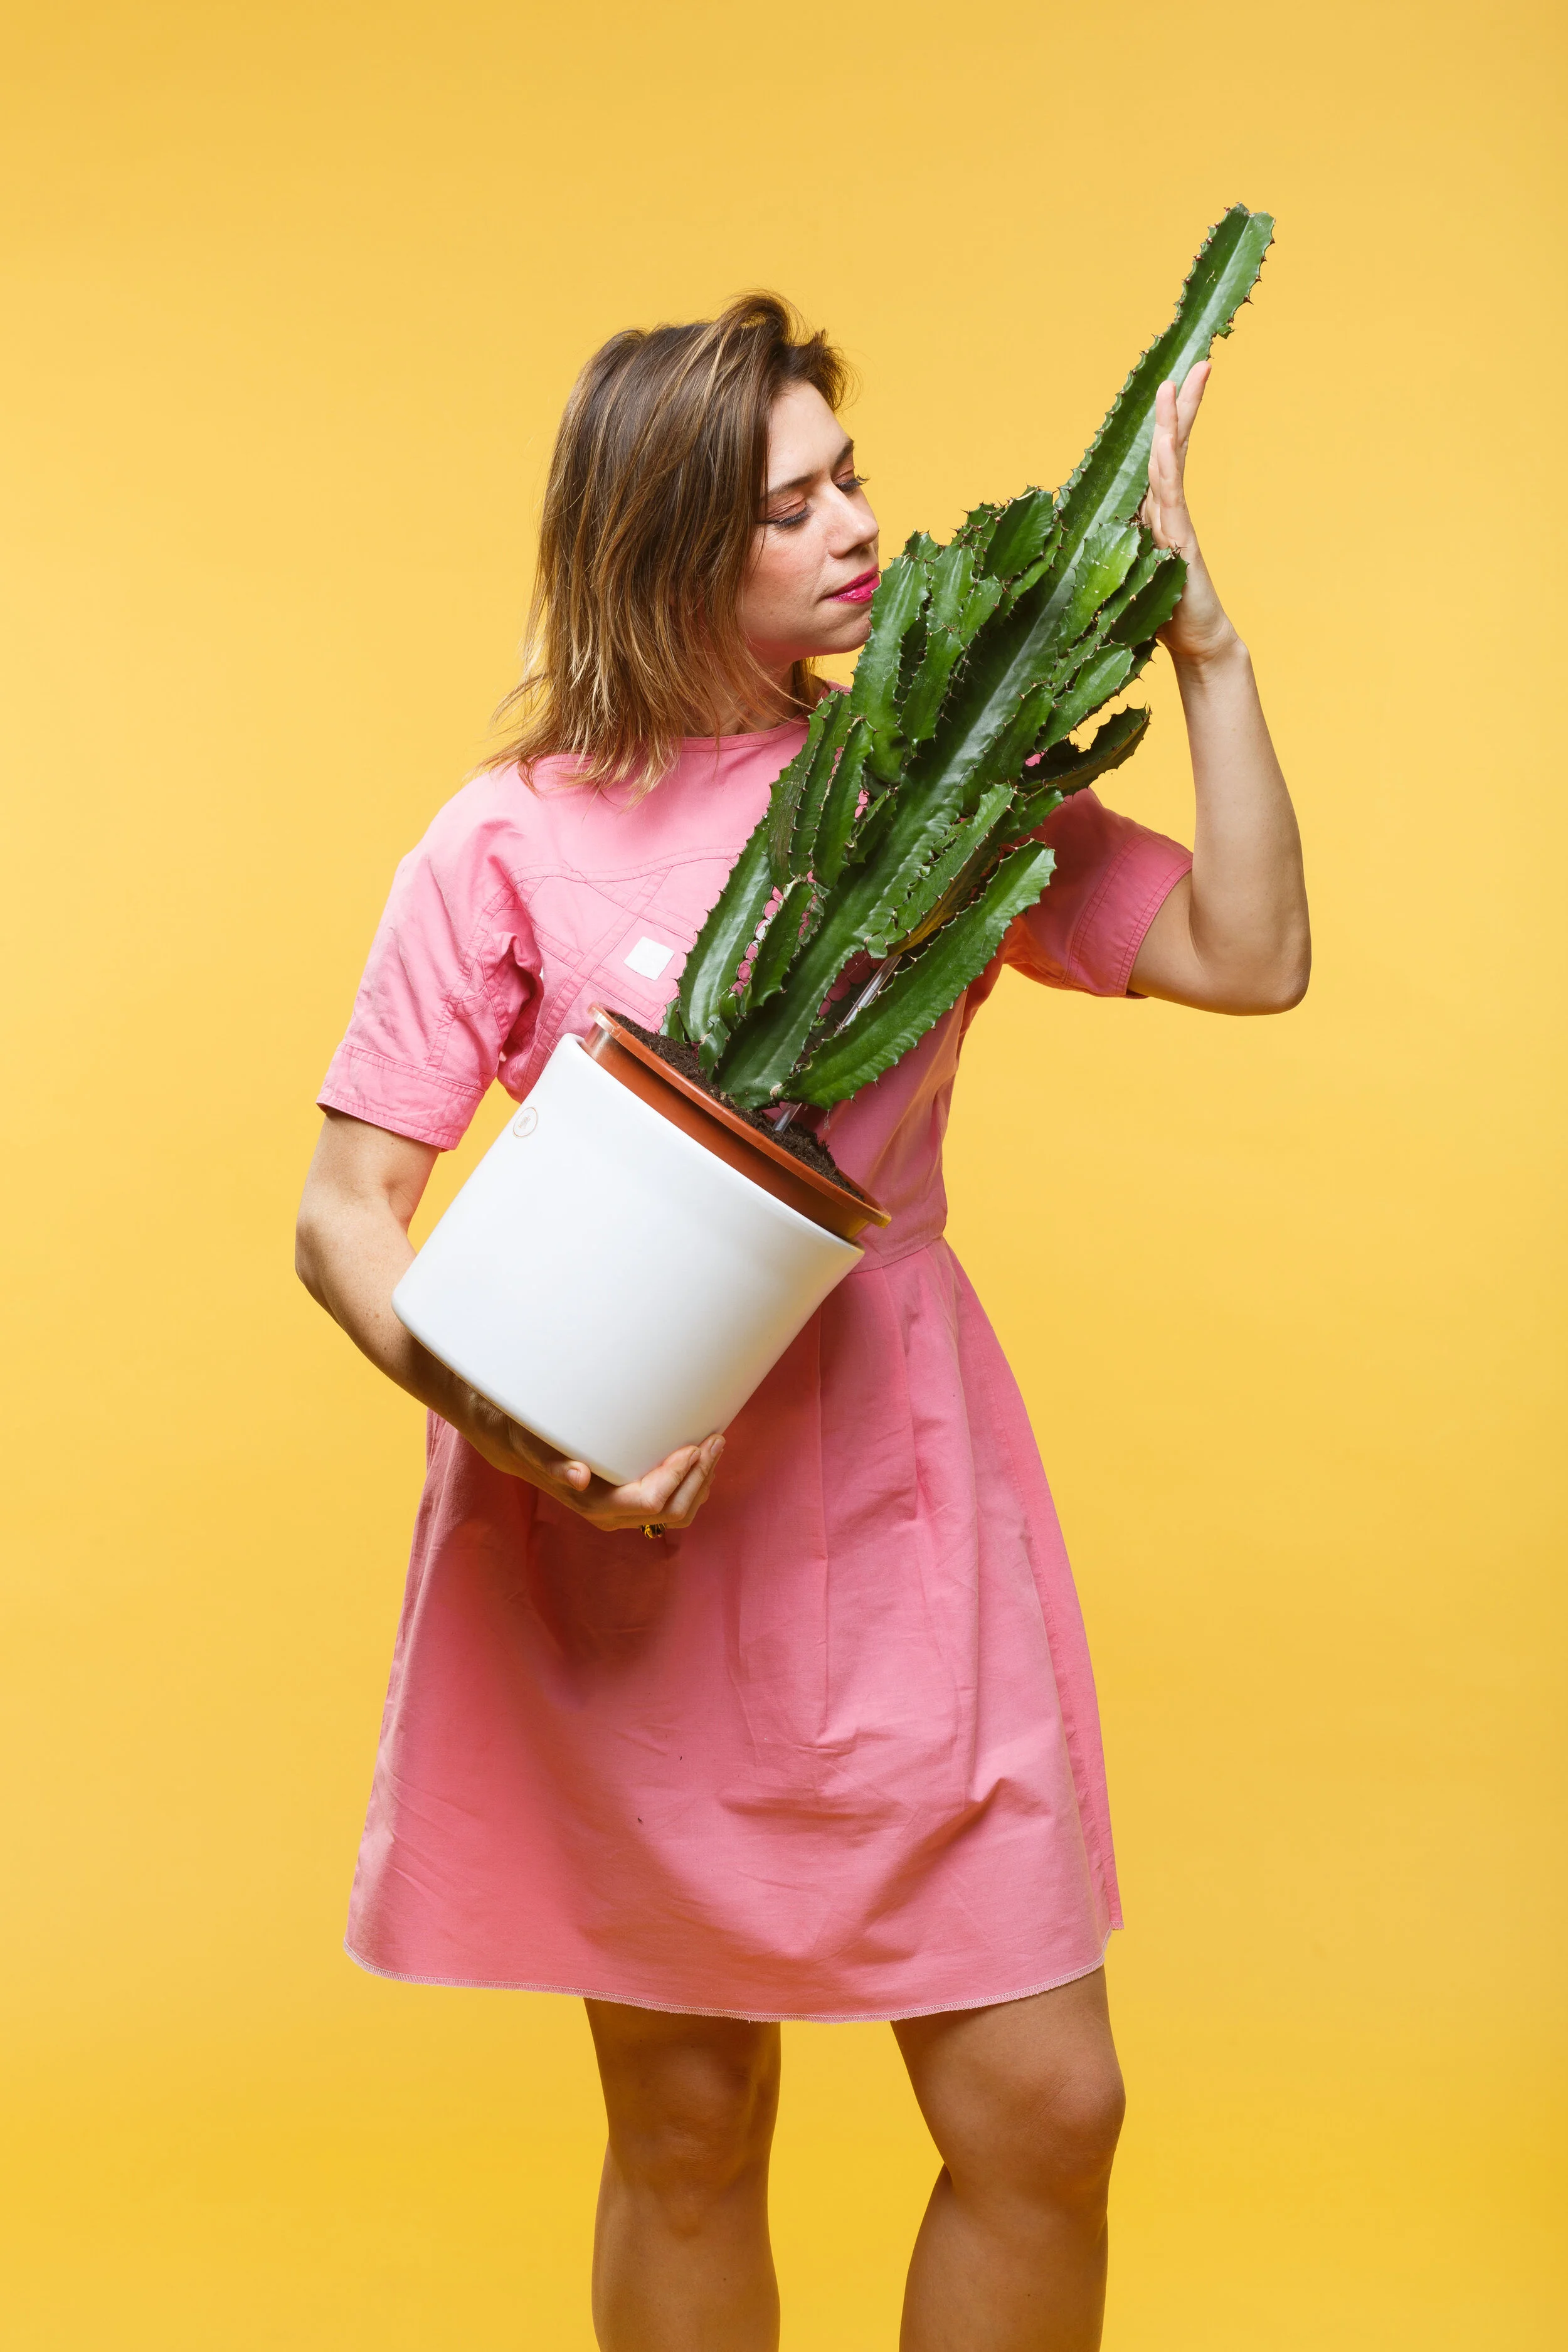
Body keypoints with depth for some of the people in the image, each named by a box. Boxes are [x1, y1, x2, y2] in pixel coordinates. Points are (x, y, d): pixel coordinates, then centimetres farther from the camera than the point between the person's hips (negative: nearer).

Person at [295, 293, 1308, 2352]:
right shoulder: (516, 841, -4)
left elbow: (1251, 954, -4)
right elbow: (346, 1210, -5)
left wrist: (1194, 619, -5)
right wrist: (499, 1413, -22)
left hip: (900, 1501, 3)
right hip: (624, 1518, -2)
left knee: (1044, 2108, 2)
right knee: (688, 2128, 10)